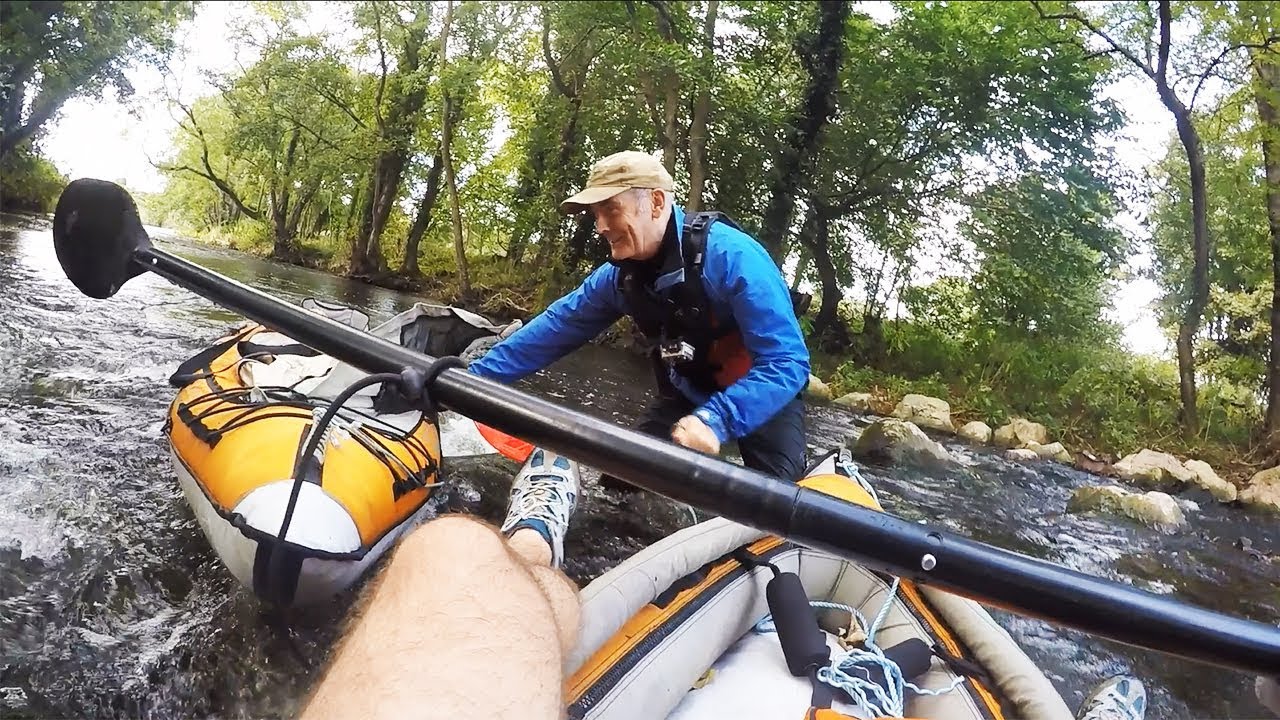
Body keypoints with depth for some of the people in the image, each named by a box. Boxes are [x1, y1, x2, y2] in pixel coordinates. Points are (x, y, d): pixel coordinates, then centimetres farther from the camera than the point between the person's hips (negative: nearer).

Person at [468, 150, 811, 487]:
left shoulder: (731, 256, -32)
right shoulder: (619, 275, -12)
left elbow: (786, 361, -34)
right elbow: (557, 327, -4)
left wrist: (715, 420, -47)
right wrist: (475, 377, -9)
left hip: (764, 395, -4)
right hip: (687, 394, 5)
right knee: (621, 482, -3)